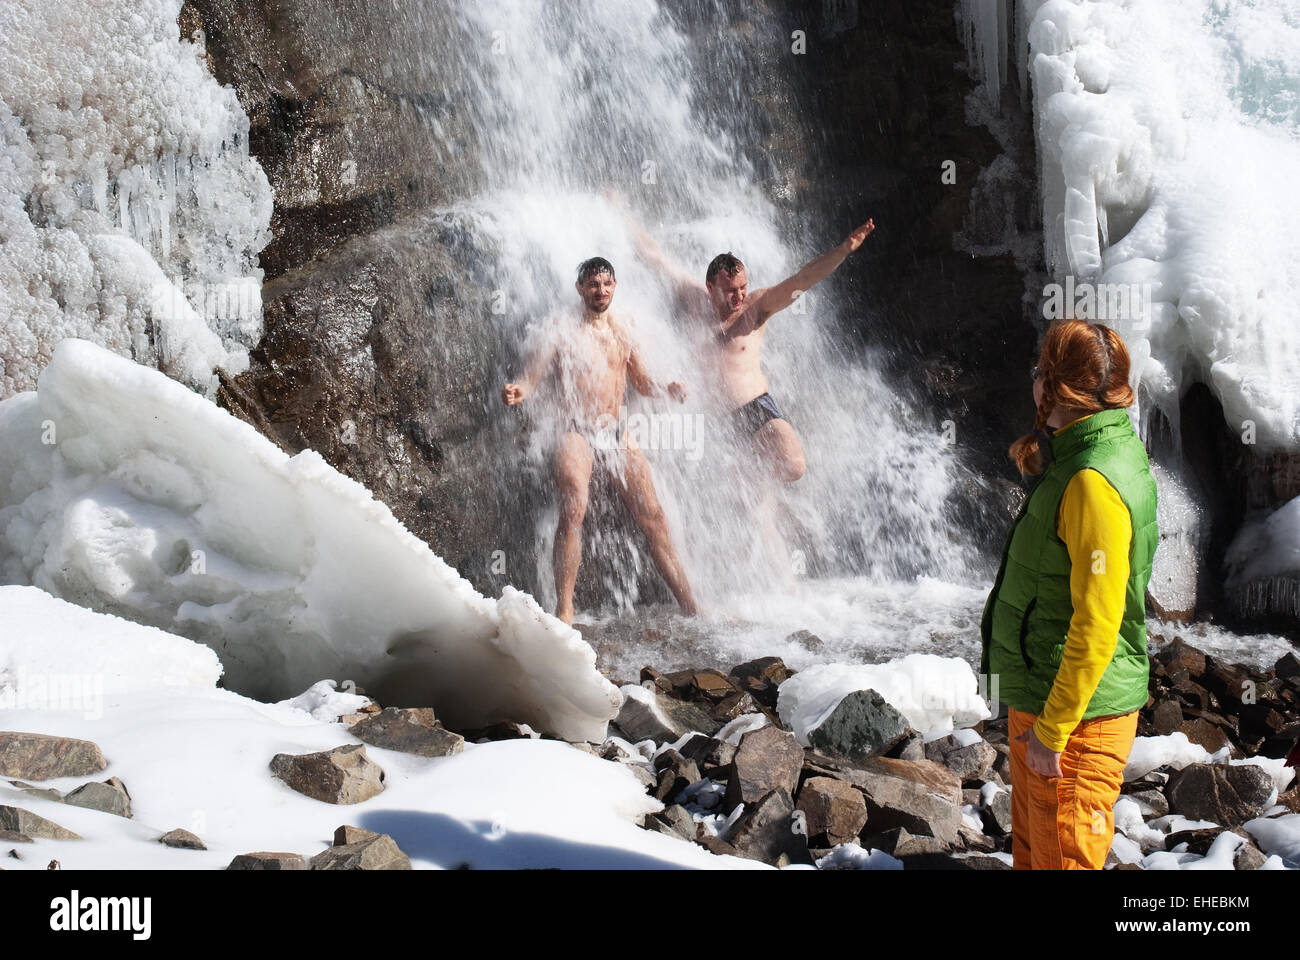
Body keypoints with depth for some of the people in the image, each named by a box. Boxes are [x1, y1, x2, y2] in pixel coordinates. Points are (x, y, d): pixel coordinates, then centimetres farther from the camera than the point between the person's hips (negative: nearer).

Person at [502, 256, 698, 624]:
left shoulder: (623, 332, 14)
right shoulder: (563, 331, 1)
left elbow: (642, 383, 19)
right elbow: (531, 378, -4)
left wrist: (667, 390, -2)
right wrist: (517, 392, -28)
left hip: (618, 432, 4)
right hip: (577, 431, -4)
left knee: (652, 514, 1)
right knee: (573, 510, -24)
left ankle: (688, 603, 6)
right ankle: (564, 611, -24)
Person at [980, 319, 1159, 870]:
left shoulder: (1094, 484, -26)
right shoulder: (1095, 453, 8)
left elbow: (1097, 626, -27)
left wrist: (1051, 731, -23)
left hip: (1078, 716, -10)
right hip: (1038, 700, 10)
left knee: (1062, 857, 2)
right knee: (1030, 850, 22)